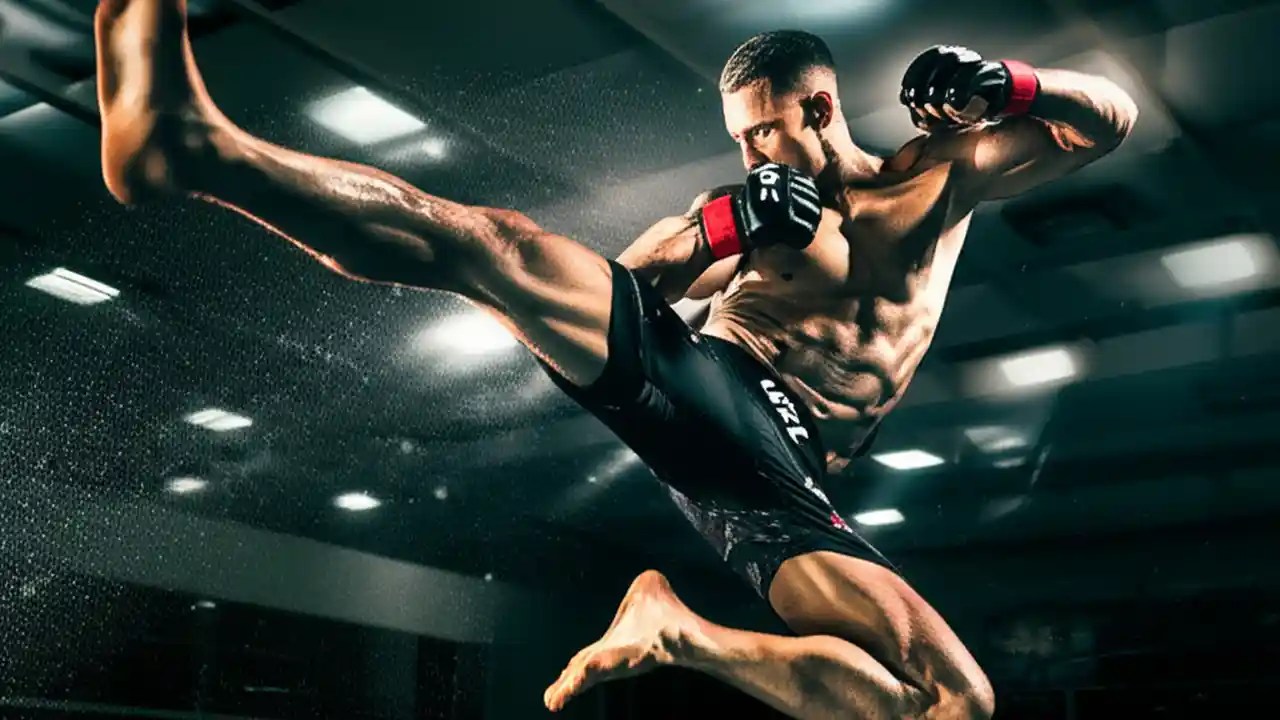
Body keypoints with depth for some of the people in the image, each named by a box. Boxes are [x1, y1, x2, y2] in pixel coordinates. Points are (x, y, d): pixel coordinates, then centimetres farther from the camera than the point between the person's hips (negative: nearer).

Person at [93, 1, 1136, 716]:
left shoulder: (943, 173, 19)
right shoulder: (756, 207, 22)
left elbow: (1107, 119, 18)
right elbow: (628, 279, 15)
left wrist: (1003, 85, -2)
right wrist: (726, 221, -2)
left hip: (775, 472, 0)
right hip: (692, 380, 0)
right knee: (490, 244, -26)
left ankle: (681, 634, -14)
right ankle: (194, 142, -37)